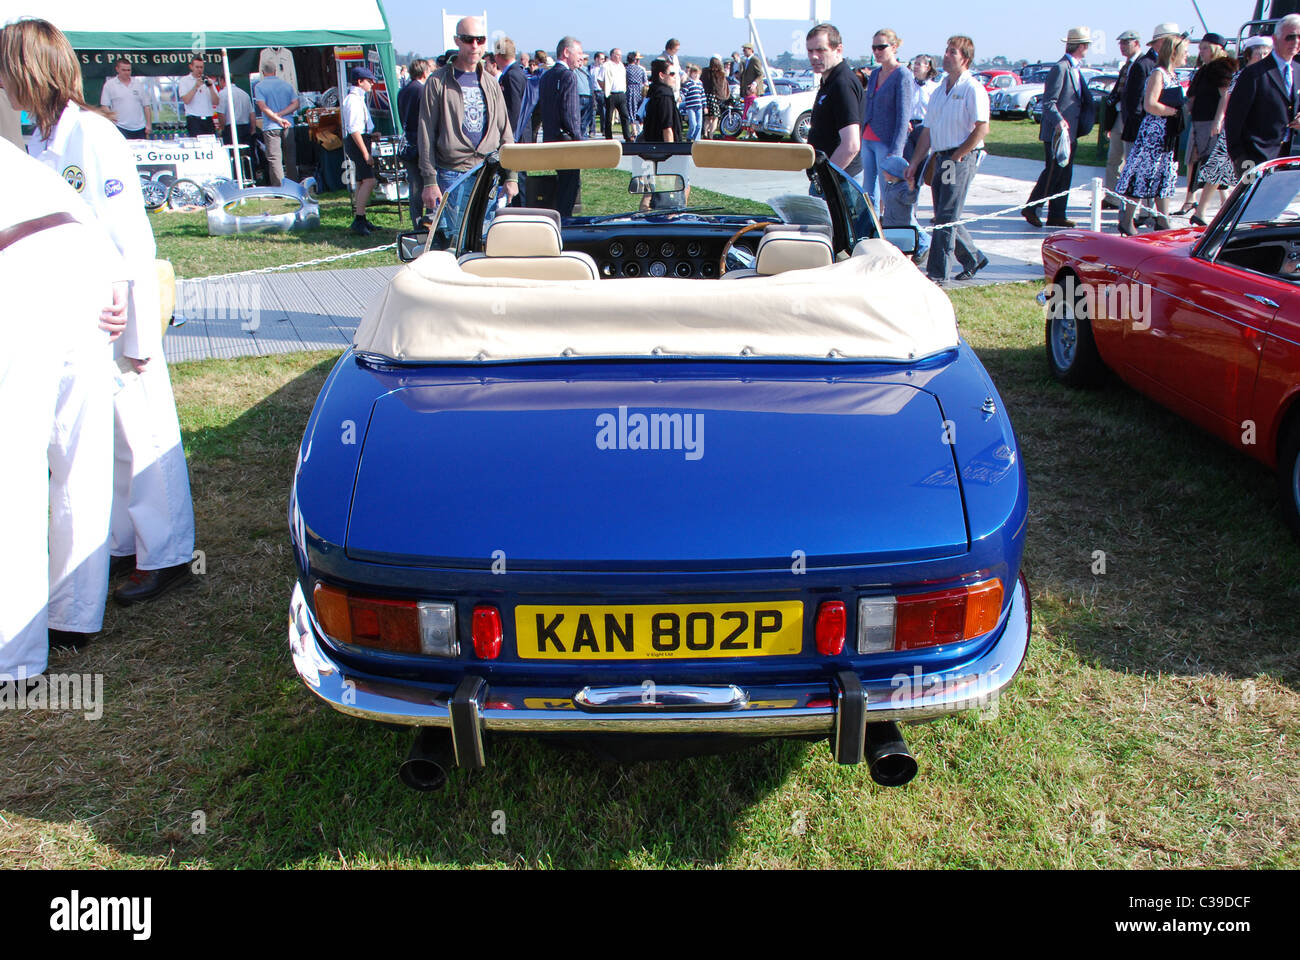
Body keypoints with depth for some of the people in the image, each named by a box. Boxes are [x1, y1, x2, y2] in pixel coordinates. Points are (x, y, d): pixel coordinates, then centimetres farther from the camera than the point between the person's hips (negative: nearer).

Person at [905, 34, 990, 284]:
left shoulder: (973, 89, -6)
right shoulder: (940, 91, 18)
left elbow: (982, 129, -14)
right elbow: (927, 131, 18)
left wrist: (957, 156, -14)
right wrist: (914, 164, 11)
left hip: (962, 158, -8)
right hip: (940, 158, 8)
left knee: (947, 217, -9)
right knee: (944, 217, 10)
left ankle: (937, 273, -7)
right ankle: (974, 258, 27)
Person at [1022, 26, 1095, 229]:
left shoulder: (1075, 69, 16)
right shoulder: (1060, 68, -12)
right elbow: (1048, 102, -19)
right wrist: (1059, 121, -31)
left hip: (1070, 132, 9)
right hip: (1057, 133, -9)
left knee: (1065, 174, 9)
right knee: (1053, 172, -5)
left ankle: (1056, 216, 13)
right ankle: (1030, 209, 6)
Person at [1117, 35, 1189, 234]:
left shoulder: (1171, 74, 16)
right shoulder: (1158, 73, -11)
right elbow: (1150, 105, -21)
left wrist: (1180, 111, 6)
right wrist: (1174, 111, -14)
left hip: (1168, 134, 9)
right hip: (1153, 131, -9)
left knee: (1165, 176, 8)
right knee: (1143, 174, -5)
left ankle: (1162, 221, 11)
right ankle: (1126, 221, 1)